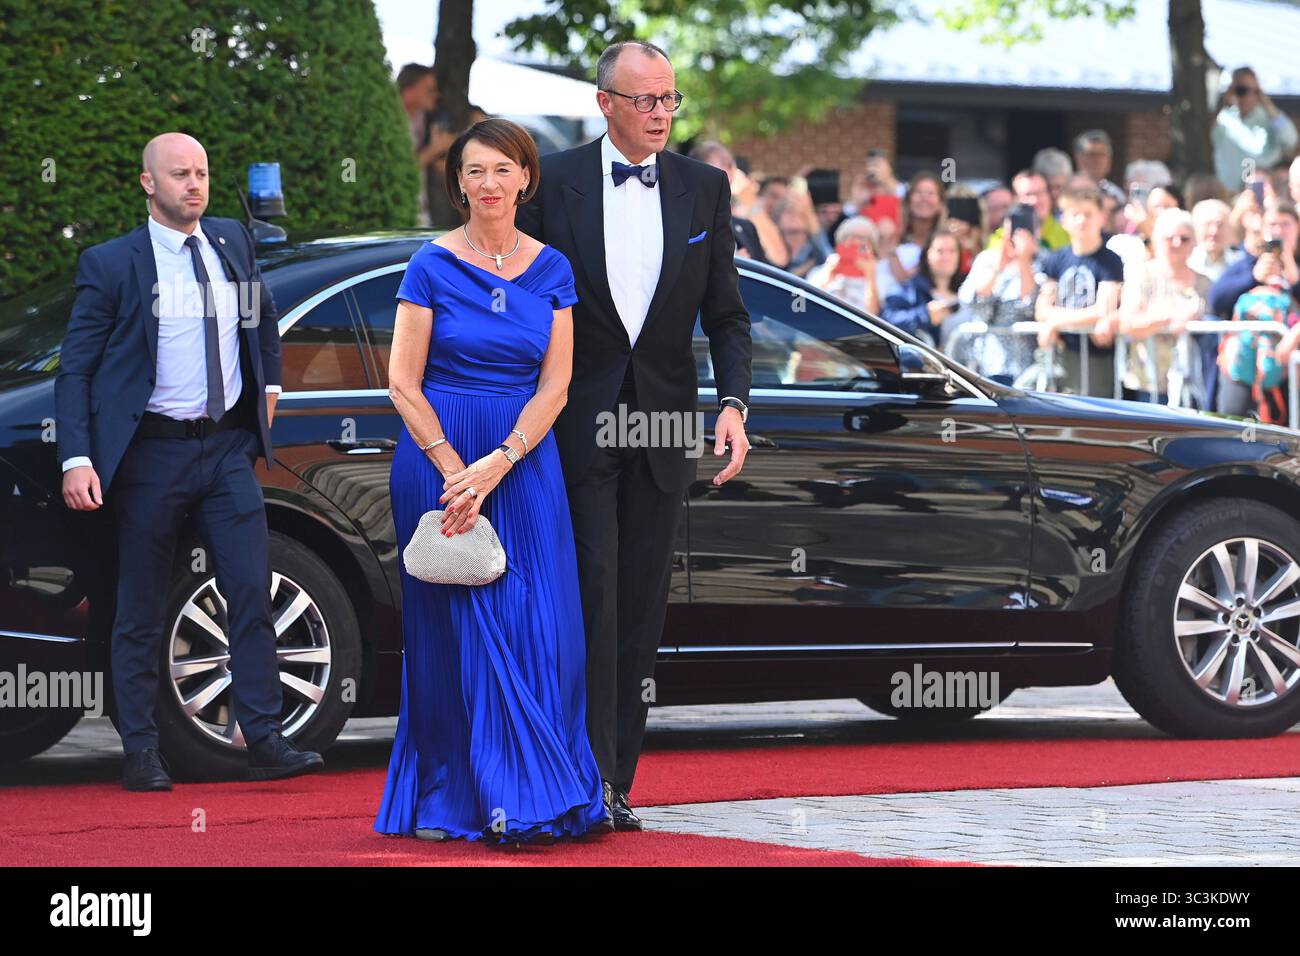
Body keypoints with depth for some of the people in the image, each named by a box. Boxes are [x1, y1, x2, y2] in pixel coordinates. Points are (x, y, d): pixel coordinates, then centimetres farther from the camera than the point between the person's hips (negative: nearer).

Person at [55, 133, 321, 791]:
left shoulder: (233, 243, 8)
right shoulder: (111, 264, -6)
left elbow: (264, 317, 29)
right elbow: (75, 369, -6)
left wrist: (269, 382, 21)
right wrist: (76, 458, -15)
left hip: (228, 448, 4)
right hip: (151, 453, -4)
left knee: (253, 595, -3)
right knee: (141, 613, 3)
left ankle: (264, 741, 0)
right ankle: (141, 752, 9)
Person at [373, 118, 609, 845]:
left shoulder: (551, 270, 6)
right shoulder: (433, 267, -1)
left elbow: (555, 386, 1)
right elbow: (404, 384, -4)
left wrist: (498, 465, -12)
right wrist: (456, 471, -13)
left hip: (525, 460, 2)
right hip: (438, 455, -2)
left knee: (539, 627, -2)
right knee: (456, 627, -2)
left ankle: (546, 797, 4)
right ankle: (451, 801, 1)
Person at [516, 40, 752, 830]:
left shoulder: (704, 188, 6)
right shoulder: (554, 182, -2)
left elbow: (726, 314, 7)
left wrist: (734, 403, -8)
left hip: (663, 425, 3)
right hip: (579, 423, -3)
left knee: (642, 610, 5)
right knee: (591, 595, -11)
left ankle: (616, 783, 10)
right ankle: (589, 774, -8)